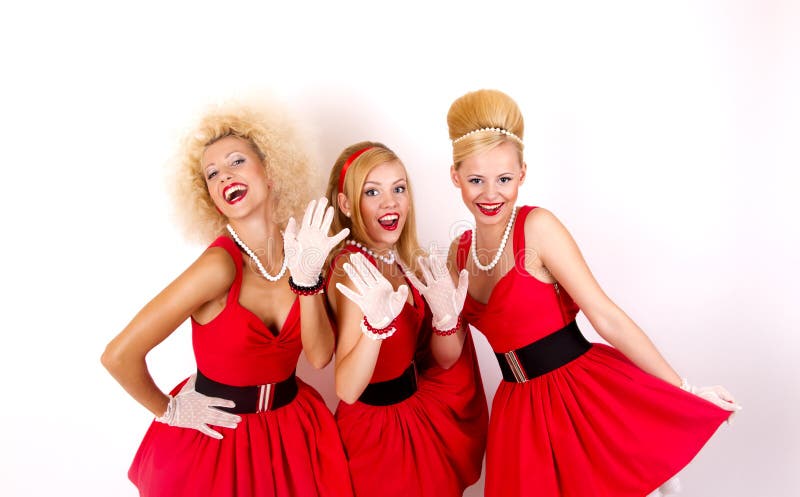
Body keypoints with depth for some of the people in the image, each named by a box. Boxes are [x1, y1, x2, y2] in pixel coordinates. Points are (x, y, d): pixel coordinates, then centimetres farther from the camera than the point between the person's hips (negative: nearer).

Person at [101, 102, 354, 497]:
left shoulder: (303, 250, -7)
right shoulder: (220, 265, -24)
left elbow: (319, 356, -11)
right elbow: (119, 356, -24)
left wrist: (308, 277, -23)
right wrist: (167, 411, -8)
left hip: (292, 430, 5)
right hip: (216, 434, -5)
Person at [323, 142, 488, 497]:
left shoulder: (410, 261, -2)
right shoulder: (352, 270, -24)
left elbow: (446, 360, -1)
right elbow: (346, 391, -29)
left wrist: (446, 318, -21)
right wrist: (376, 324, -45)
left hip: (422, 413, 6)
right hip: (376, 426, -6)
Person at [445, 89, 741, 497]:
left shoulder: (537, 226, -13)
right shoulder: (459, 250, 3)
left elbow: (606, 318, -13)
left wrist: (684, 389, -12)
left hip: (585, 394, -5)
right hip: (518, 412, 5)